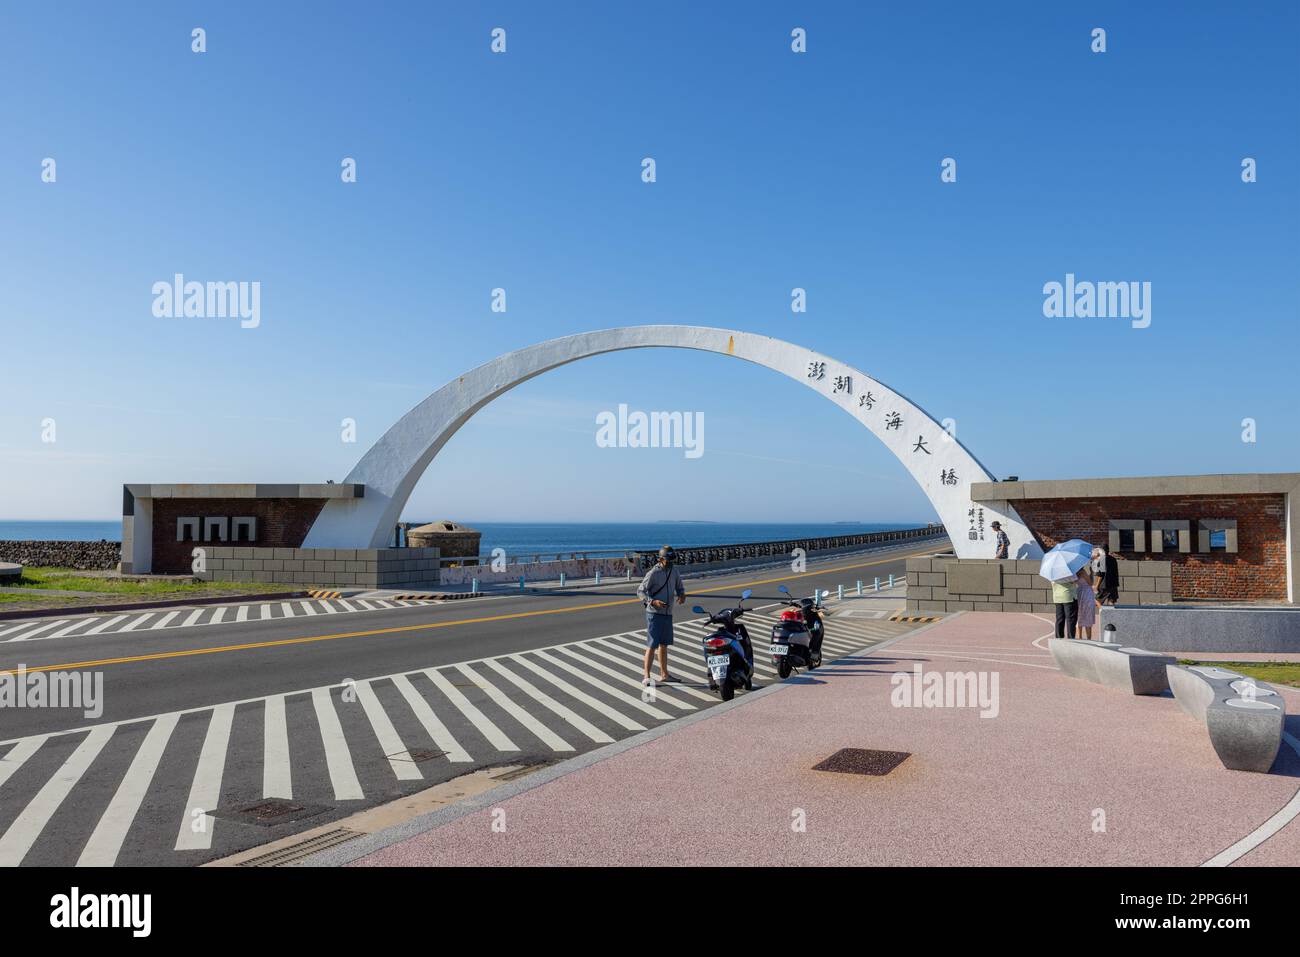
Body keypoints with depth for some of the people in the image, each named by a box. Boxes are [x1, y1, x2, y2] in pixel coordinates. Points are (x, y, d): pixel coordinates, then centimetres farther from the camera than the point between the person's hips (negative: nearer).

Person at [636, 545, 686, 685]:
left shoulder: (674, 572, 6)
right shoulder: (653, 573, -13)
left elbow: (680, 588, 19)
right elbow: (640, 591, -12)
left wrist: (682, 595, -5)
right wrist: (653, 602, -26)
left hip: (668, 613, 7)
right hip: (654, 613, -7)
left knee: (664, 644, 16)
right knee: (652, 645, -9)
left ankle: (664, 674, 27)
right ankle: (646, 676, -6)